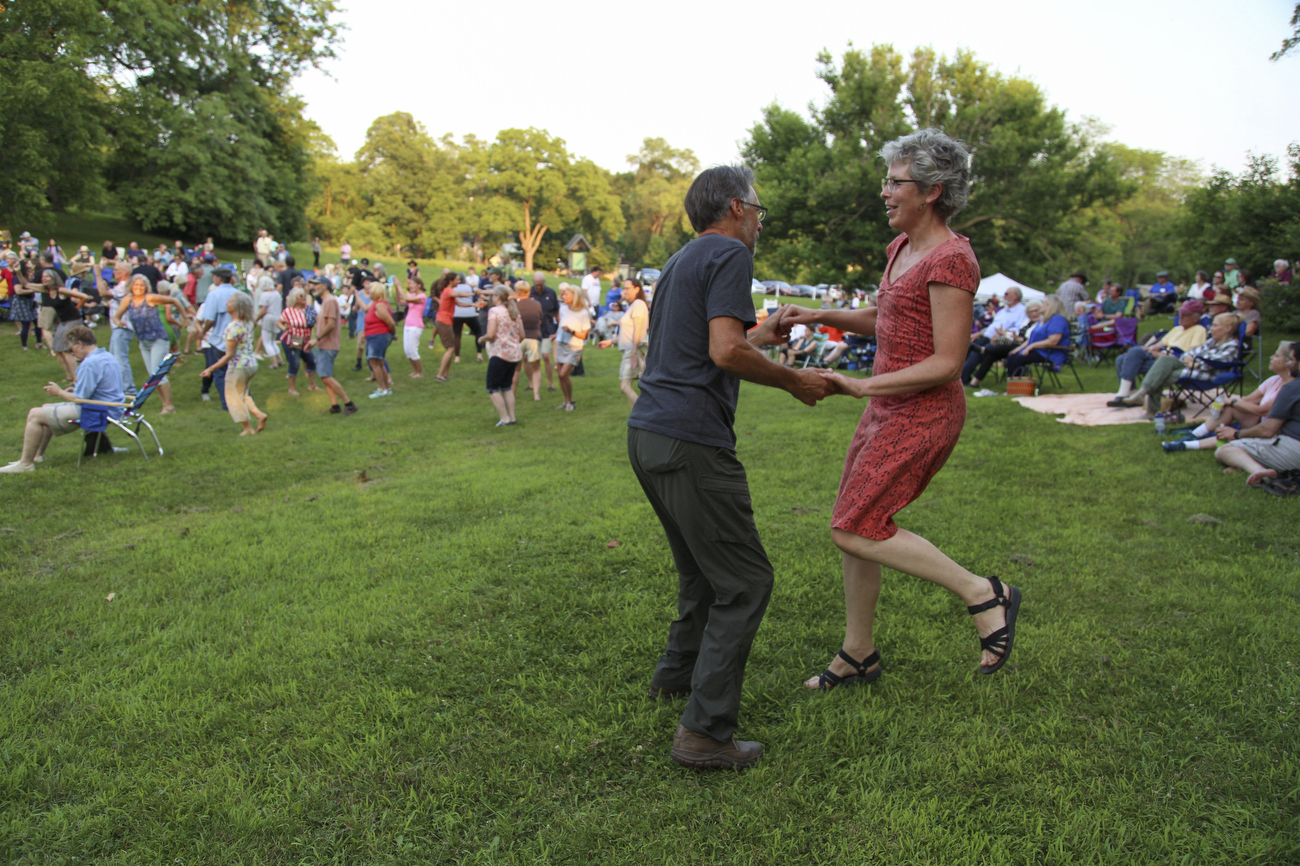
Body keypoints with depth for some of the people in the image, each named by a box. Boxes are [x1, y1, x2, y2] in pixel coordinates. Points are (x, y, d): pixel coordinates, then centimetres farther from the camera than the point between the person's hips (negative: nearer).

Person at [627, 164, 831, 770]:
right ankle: (704, 730, -3)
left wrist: (759, 336, 39)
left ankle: (677, 672, 37)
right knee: (744, 581, -4)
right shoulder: (729, 255, -6)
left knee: (705, 566, 24)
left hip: (647, 432, 10)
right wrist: (794, 381, -6)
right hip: (691, 441, -10)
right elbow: (725, 352, -19)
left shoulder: (682, 260, 23)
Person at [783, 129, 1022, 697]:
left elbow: (947, 362, -21)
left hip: (923, 412, -9)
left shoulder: (951, 260, -18)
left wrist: (862, 387, -21)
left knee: (854, 531, -10)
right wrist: (820, 316, 10)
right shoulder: (901, 247, 10)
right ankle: (858, 655, 26)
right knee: (853, 524, 12)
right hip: (890, 410, 9)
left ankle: (984, 595, 1)